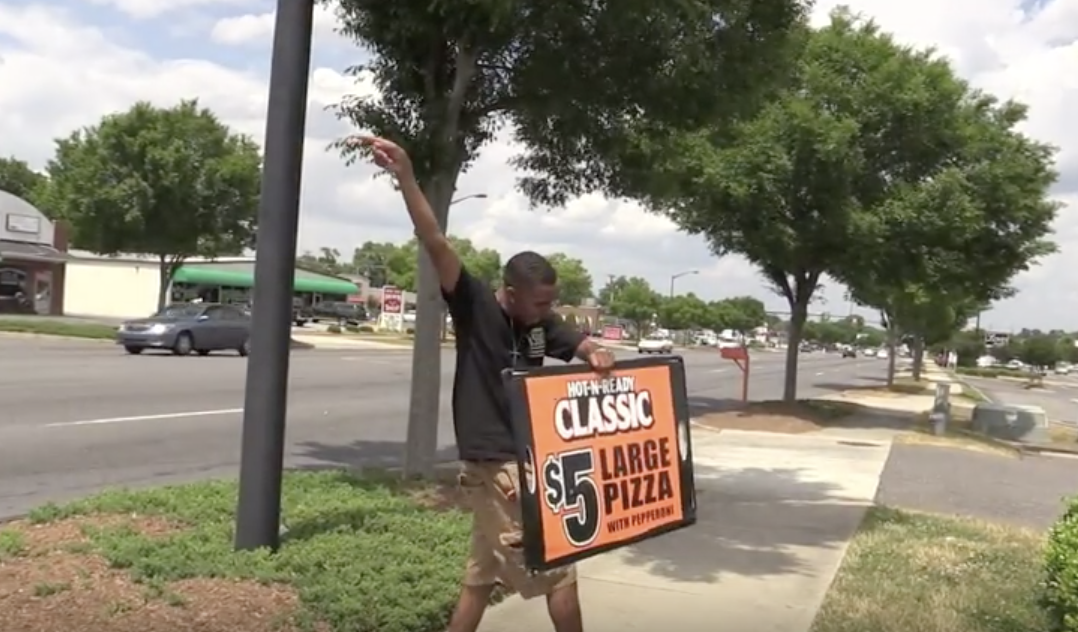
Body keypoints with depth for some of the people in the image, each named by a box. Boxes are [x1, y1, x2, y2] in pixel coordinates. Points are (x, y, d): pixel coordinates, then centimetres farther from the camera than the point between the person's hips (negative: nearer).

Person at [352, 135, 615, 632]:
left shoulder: (541, 324, 5)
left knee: (482, 576, 16)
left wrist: (598, 355, -14)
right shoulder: (475, 307, -12)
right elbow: (436, 245, -21)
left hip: (525, 461, 7)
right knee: (557, 570, 3)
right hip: (494, 466, -7)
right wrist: (406, 178, -30)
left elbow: (582, 346, 12)